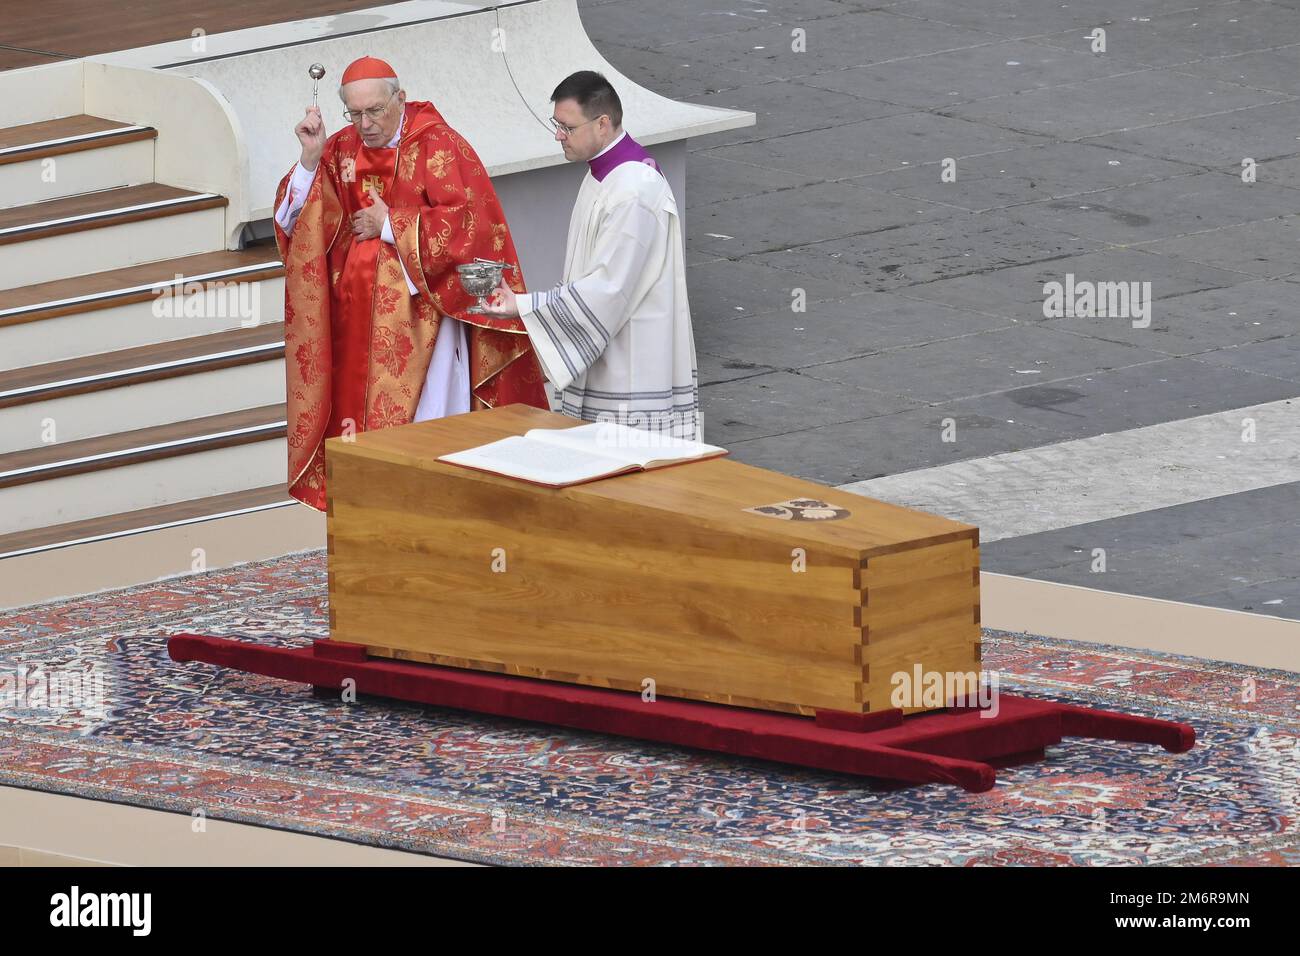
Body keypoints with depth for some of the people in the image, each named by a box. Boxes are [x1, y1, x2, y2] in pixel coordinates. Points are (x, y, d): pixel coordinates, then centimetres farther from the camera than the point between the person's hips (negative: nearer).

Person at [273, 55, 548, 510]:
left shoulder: (439, 147, -7)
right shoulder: (342, 149, 8)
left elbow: (467, 225, -16)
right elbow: (294, 220, 5)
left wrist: (390, 225, -13)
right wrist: (311, 157, -10)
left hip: (421, 315, -5)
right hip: (359, 323, 5)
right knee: (361, 424, 4)